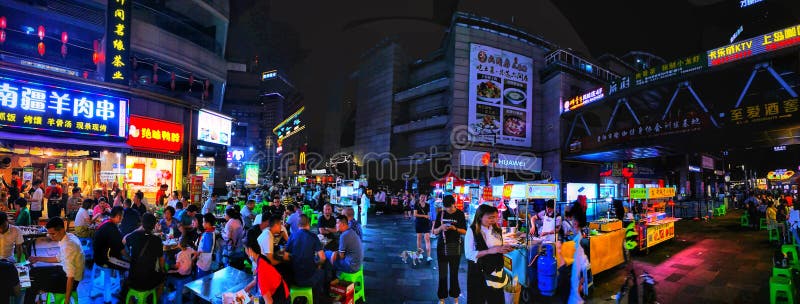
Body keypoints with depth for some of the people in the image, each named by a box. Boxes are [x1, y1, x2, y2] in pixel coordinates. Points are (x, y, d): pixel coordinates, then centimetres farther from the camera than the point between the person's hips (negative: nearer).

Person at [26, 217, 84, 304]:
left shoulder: (68, 246, -31)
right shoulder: (68, 237, -3)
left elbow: (71, 276, -30)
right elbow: (59, 258, 18)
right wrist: (38, 259, 16)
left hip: (71, 280, -9)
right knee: (34, 272, 19)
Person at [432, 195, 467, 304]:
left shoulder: (460, 214, -4)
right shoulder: (441, 214, 2)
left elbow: (464, 231, -2)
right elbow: (435, 231, 5)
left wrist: (455, 229, -20)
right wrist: (441, 227, -16)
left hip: (455, 246, -2)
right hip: (442, 246, 2)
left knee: (454, 273, 7)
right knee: (442, 273, 6)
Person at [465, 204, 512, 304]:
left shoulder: (497, 230, 3)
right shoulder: (472, 231, -13)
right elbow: (469, 254, -18)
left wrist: (504, 249, -6)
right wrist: (490, 251, -25)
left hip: (496, 270, 5)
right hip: (478, 272, -4)